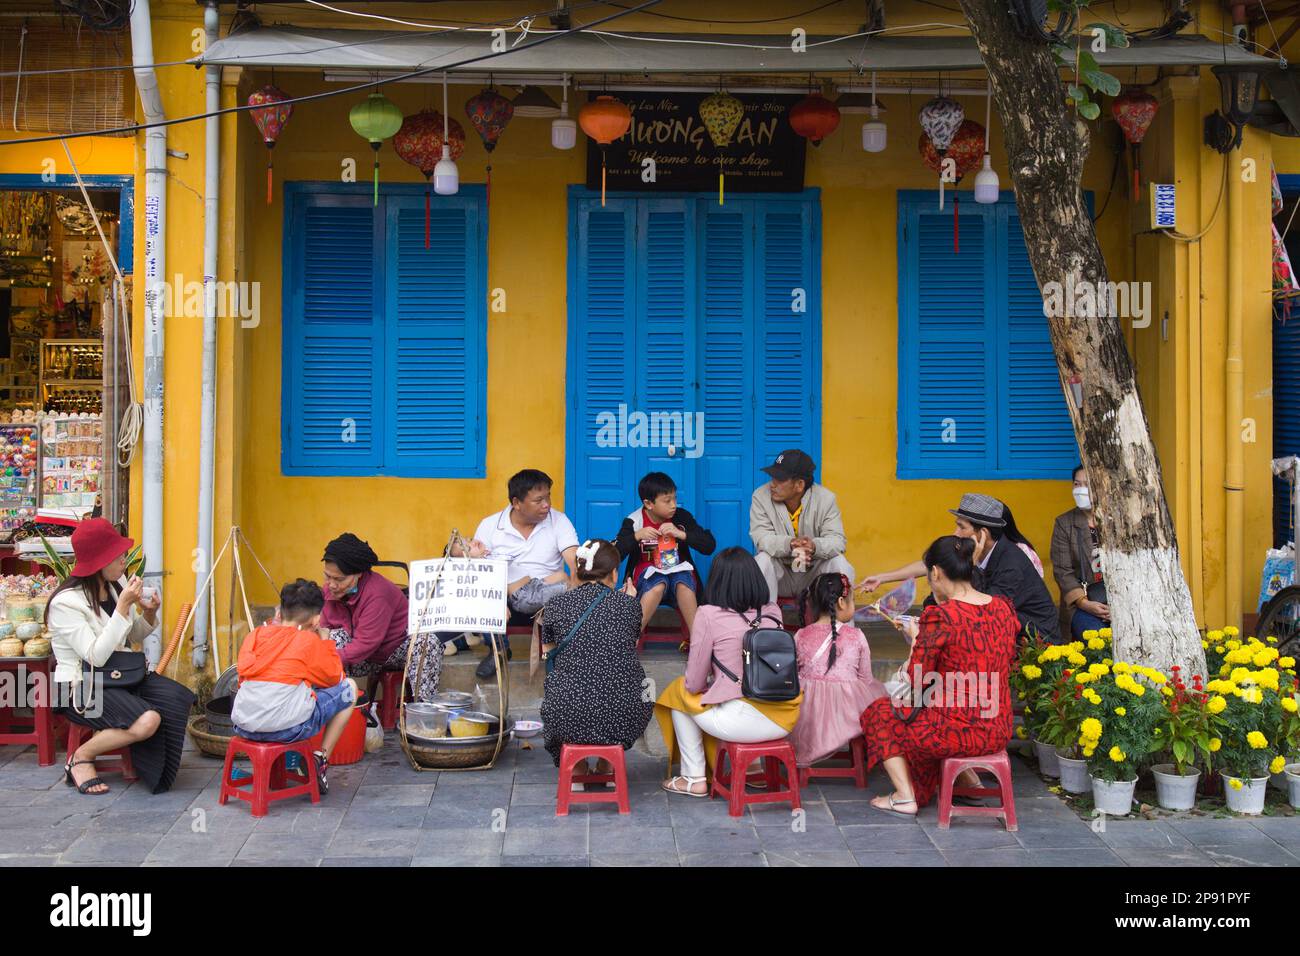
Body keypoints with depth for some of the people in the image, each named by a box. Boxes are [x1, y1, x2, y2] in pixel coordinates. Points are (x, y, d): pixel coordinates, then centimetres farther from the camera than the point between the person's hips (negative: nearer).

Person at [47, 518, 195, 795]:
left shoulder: (118, 584, 4)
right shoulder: (66, 602, -17)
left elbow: (135, 636, 17)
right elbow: (96, 656, -25)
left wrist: (149, 614, -6)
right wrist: (124, 605, -25)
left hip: (121, 676, 7)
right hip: (81, 688, -7)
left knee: (180, 699, -18)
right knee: (148, 720, -29)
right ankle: (81, 758, -5)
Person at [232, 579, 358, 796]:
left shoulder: (254, 636, 12)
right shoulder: (310, 640, 1)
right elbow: (335, 678, 14)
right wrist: (326, 640, 25)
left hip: (243, 727, 5)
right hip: (288, 728, -5)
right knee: (349, 688, 14)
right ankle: (321, 760, 13)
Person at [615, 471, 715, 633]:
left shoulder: (682, 517, -3)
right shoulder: (634, 521, -6)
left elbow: (710, 545, -7)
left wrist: (680, 533, -19)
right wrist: (636, 536, -24)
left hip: (678, 572, 1)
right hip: (647, 575, -1)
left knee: (683, 581, -34)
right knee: (658, 584, -36)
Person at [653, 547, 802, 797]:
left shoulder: (709, 615, -7)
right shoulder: (773, 612, 7)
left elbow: (694, 684, -3)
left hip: (743, 722, -5)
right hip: (784, 720, 5)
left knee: (679, 691, 21)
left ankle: (694, 778, 23)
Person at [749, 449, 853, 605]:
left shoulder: (825, 499, -12)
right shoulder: (761, 496, -13)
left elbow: (838, 540, -20)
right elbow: (761, 538, -23)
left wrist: (815, 546, -44)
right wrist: (789, 544, -44)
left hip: (813, 572, 0)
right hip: (779, 572, 0)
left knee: (840, 563, -26)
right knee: (762, 560, -30)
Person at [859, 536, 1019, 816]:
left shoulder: (940, 617, -19)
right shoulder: (1004, 608, 1)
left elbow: (917, 679, -12)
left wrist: (916, 638, 5)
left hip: (959, 732, -7)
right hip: (999, 732, 7)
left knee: (878, 712, 17)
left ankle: (905, 797, 11)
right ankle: (969, 779, 28)